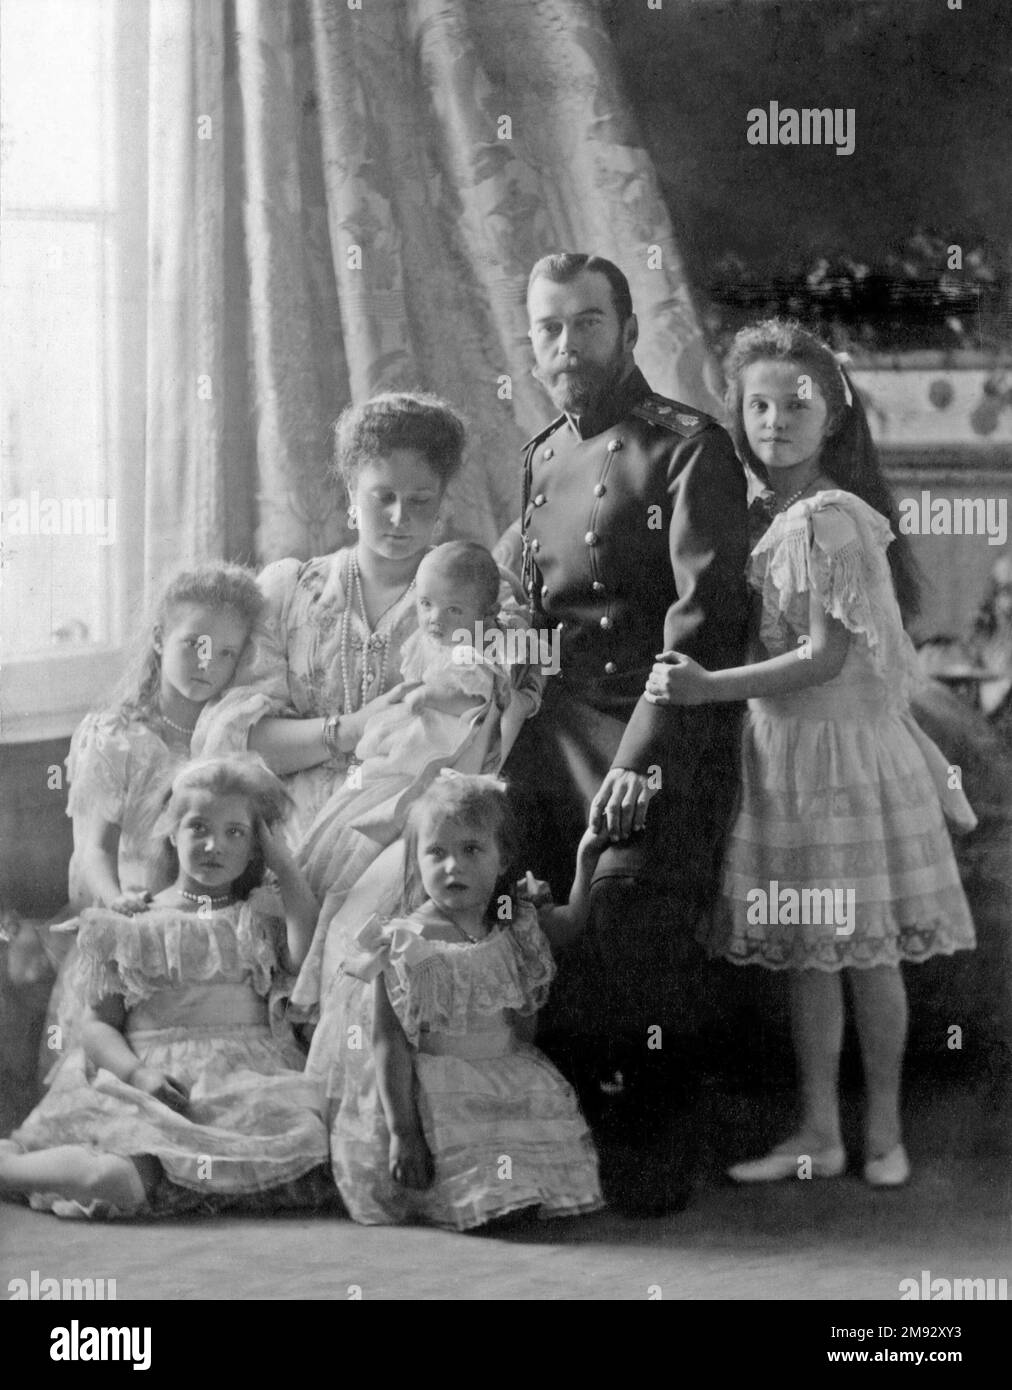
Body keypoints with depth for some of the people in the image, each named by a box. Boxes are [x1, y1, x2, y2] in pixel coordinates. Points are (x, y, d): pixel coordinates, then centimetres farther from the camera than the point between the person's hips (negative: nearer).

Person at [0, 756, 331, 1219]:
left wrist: (284, 864, 3)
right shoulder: (130, 925, 15)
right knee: (114, 1177, -35)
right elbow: (100, 1024, 8)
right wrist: (136, 1071, -13)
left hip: (246, 1081, 2)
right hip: (153, 1082, -2)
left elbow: (310, 958, -5)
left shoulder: (263, 917, 17)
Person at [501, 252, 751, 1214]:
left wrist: (642, 757, -21)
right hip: (559, 734, 7)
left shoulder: (687, 448, -6)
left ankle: (653, 1163, 3)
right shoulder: (542, 457, 18)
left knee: (633, 946, -11)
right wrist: (524, 733, 14)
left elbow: (706, 618, -15)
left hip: (665, 745, -6)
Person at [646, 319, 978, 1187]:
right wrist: (700, 680, 6)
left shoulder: (831, 519, -15)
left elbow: (827, 658, -20)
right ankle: (819, 1134, 20)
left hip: (843, 748, -8)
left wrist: (710, 686, -24)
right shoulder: (774, 520, 11)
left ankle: (883, 1131, 16)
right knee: (806, 954, 12)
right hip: (784, 754, 8)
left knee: (866, 949, 3)